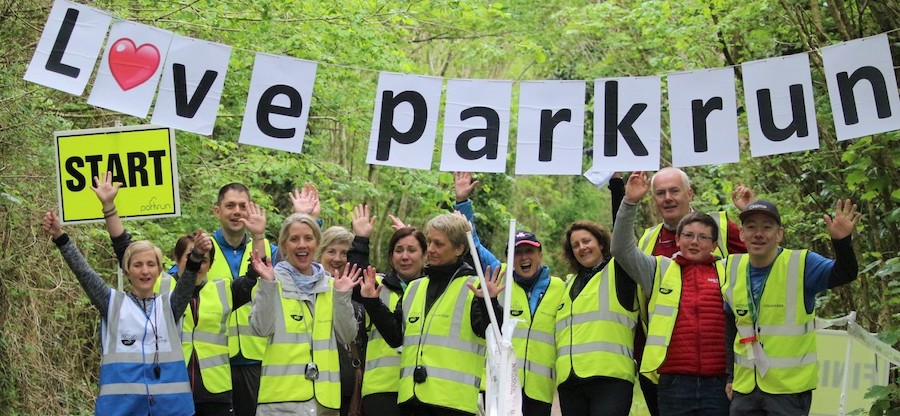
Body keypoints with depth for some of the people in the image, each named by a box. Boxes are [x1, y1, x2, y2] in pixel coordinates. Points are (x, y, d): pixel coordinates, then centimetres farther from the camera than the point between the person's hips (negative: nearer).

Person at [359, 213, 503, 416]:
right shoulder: (415, 288, 19)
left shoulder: (474, 287, 0)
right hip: (415, 396, 6)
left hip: (454, 399, -6)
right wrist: (372, 302, 12)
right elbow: (396, 336, 18)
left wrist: (489, 302, -28)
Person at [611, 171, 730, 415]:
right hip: (675, 383, 0)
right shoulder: (660, 270, 12)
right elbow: (622, 249, 5)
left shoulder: (726, 272, 12)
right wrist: (630, 203, -7)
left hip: (718, 384, 0)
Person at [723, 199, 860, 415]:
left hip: (790, 388, -4)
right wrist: (729, 375, 12)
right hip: (744, 387, 4)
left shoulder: (801, 265, -10)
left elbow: (845, 273, -26)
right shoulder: (733, 268, 2)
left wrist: (842, 241, -44)